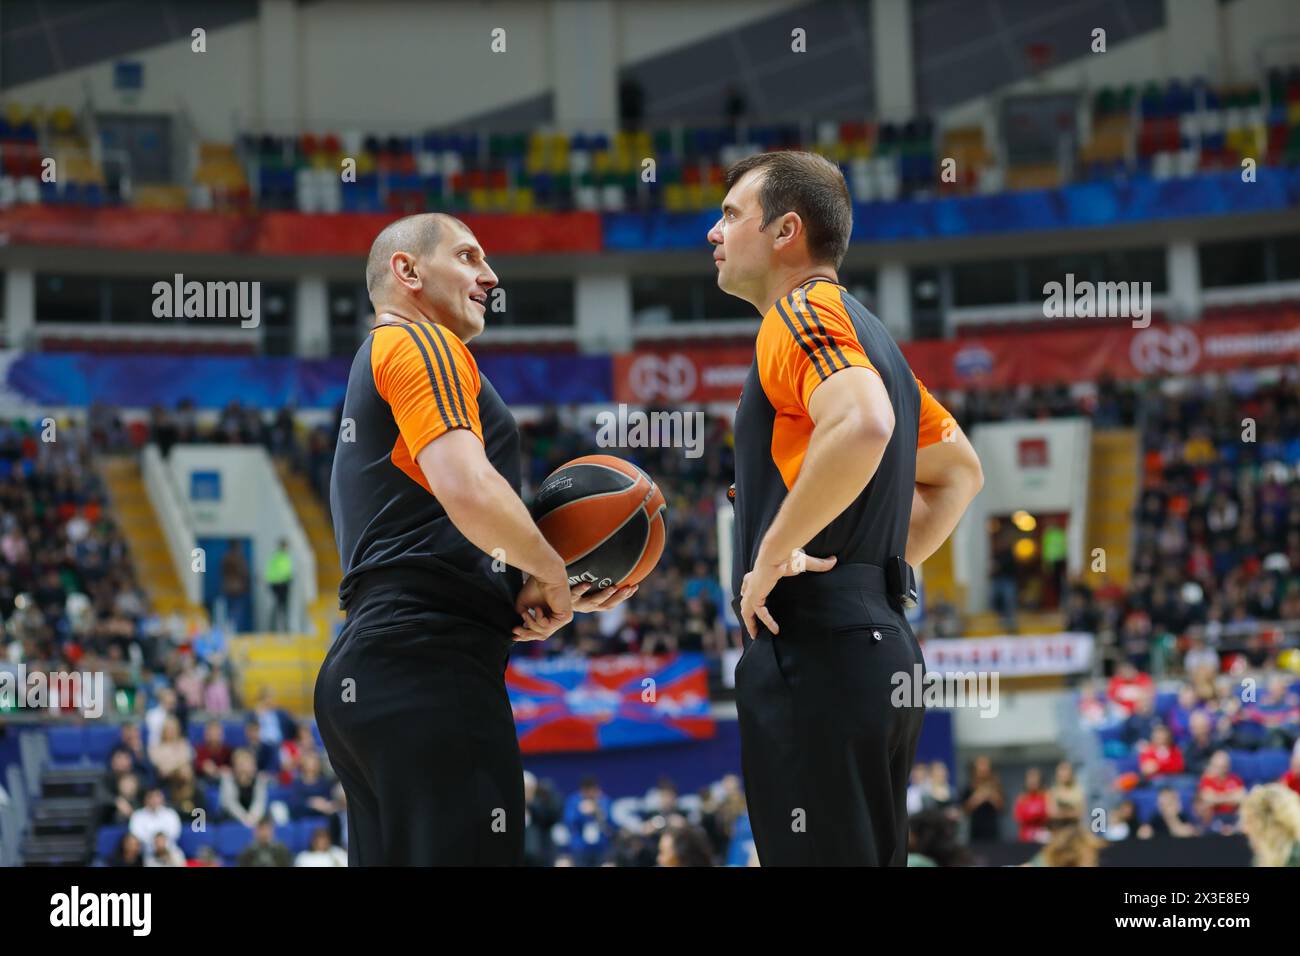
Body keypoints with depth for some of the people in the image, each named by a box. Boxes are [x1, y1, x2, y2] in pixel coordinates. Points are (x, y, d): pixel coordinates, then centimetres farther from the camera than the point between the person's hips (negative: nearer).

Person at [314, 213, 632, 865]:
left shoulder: (373, 364, 29)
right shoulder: (420, 342, -1)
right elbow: (470, 491, -19)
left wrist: (522, 603, 13)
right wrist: (554, 575, -3)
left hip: (361, 671, 10)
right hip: (428, 666, -10)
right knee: (467, 853, -15)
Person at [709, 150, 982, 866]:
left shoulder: (802, 313, -8)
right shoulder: (862, 330, 22)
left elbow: (863, 425, -29)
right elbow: (958, 471, 30)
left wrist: (773, 556, -21)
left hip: (815, 652, -10)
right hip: (881, 645, 10)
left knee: (818, 855, -9)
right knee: (869, 854, 12)